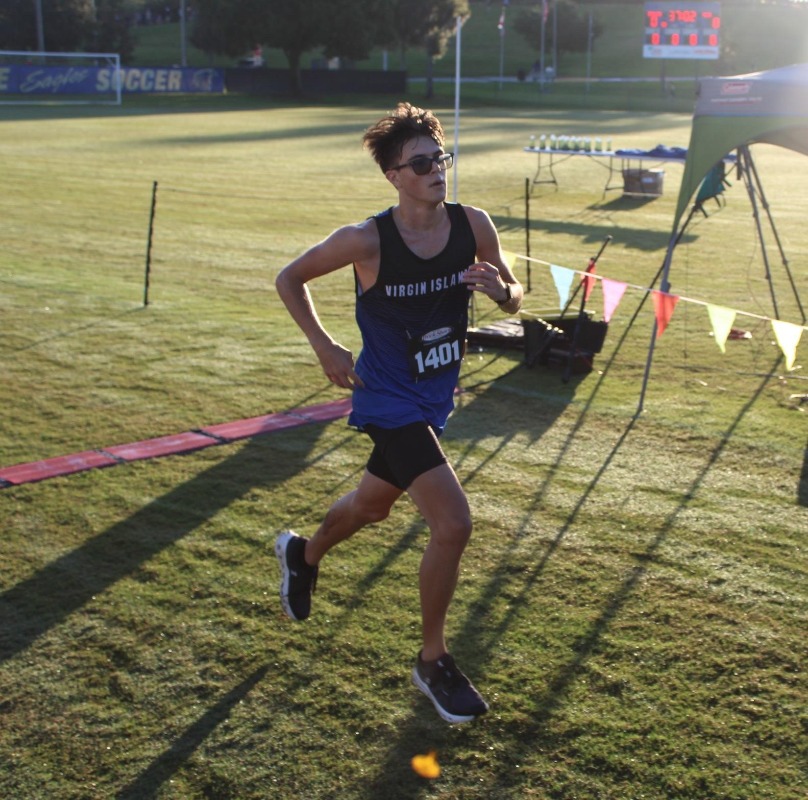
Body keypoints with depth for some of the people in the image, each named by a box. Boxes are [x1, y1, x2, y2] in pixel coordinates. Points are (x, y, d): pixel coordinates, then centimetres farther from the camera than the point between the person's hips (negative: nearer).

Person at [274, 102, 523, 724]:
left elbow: (514, 301, 3)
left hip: (435, 398, 6)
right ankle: (433, 663, 5)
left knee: (373, 504, 27)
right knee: (453, 523, -16)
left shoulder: (473, 226, -8)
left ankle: (303, 555, 59)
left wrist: (500, 288, -20)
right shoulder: (367, 241, -20)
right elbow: (289, 280, -4)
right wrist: (325, 348, -11)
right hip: (389, 400, -6)